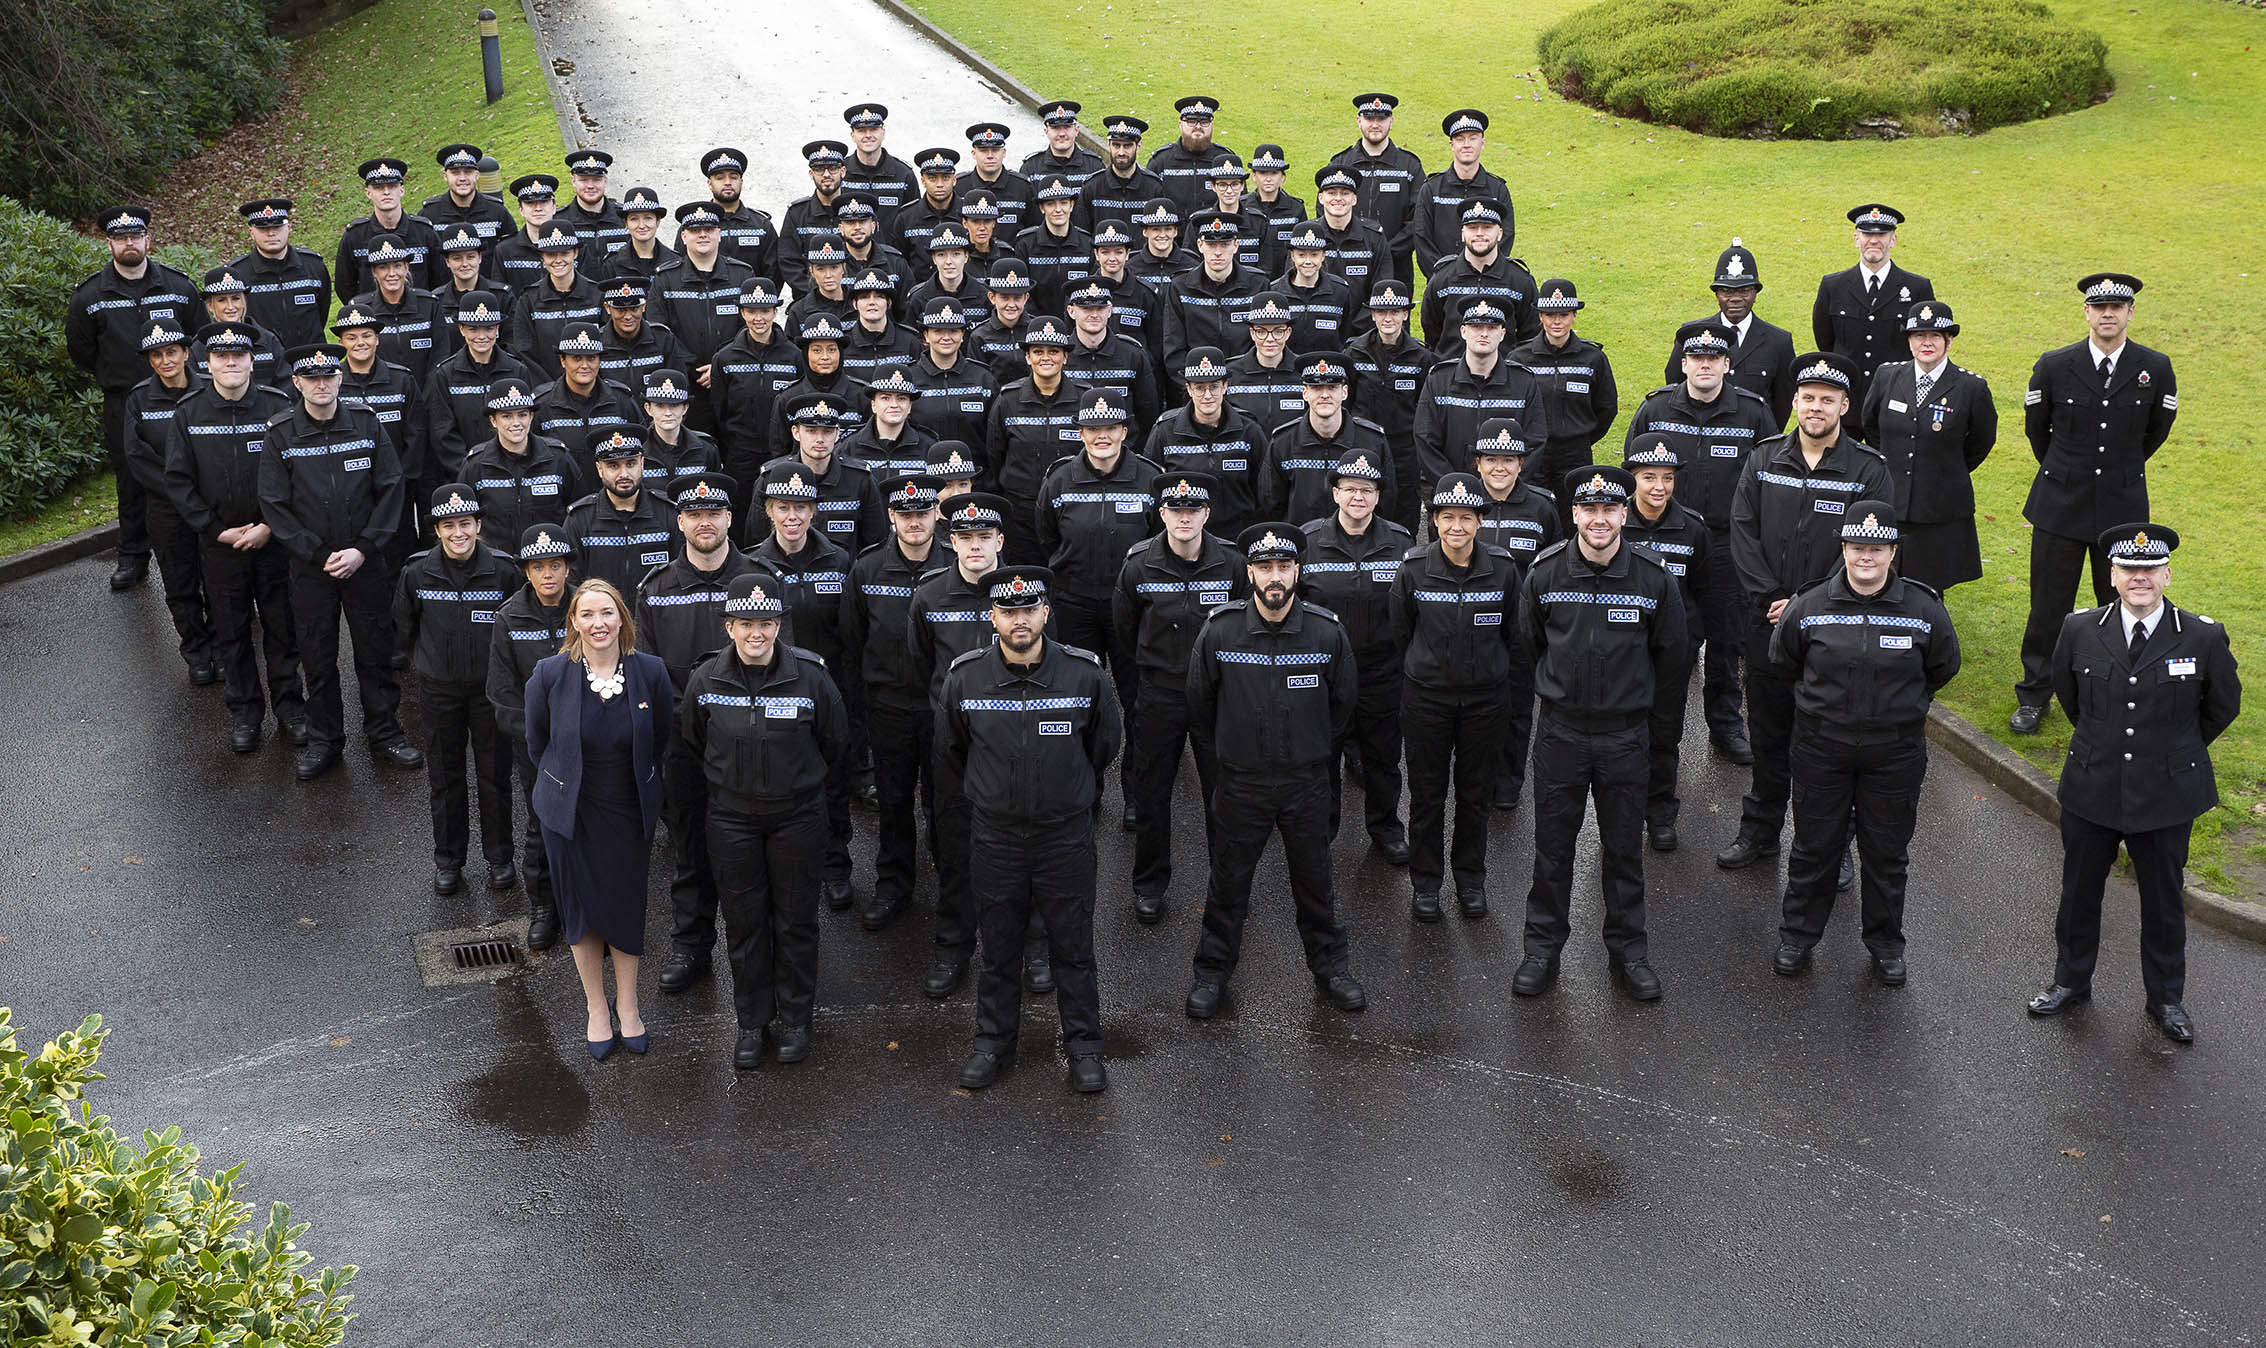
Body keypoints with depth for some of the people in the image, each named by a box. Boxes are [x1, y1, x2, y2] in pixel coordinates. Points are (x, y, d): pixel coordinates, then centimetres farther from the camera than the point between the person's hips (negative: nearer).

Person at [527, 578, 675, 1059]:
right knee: (581, 907, 9)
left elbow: (662, 740, 6)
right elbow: (537, 743, 3)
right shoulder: (551, 674, -14)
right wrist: (566, 783, 11)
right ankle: (596, 1007, 28)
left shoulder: (651, 672, -11)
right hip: (571, 811, -1)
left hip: (631, 811, 1)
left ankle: (627, 1004, 28)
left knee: (627, 906, 9)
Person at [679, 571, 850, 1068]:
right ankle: (753, 1022, 25)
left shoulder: (810, 677, -14)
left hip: (797, 816, -1)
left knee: (796, 919, 9)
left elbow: (837, 743, 2)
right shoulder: (706, 679, -9)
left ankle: (796, 1018, 26)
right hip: (731, 817, 1)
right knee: (743, 920, 9)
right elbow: (691, 741, 10)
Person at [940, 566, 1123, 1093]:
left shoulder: (1085, 674, -10)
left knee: (1073, 947, 8)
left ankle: (1084, 1046, 22)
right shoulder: (965, 677, -8)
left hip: (1066, 834, -1)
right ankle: (993, 1041, 29)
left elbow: (1104, 744, 8)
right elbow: (950, 748, 11)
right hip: (995, 835, 1)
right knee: (999, 946, 13)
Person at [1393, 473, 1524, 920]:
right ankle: (1425, 882, 23)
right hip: (1427, 695, -1)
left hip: (1486, 697, 1)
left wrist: (1500, 677, 10)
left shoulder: (1503, 569, -8)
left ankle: (1471, 878, 30)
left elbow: (1512, 633, 6)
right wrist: (1419, 673, 7)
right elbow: (1400, 632, 2)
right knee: (1427, 793, 8)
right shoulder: (1413, 569, -11)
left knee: (1476, 791, 13)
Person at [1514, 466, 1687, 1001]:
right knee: (1552, 845, 9)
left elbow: (1669, 651, 7)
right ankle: (1543, 946, 23)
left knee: (1624, 848, 10)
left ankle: (1628, 949, 24)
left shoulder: (1654, 578, -9)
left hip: (1624, 734, 0)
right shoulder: (1544, 571, -7)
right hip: (1560, 730, 0)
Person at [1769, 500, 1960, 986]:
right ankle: (1798, 935, 29)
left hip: (1895, 752, 0)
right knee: (1814, 846, 11)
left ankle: (1885, 942, 30)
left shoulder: (1924, 609, -9)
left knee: (1886, 852, 12)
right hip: (1821, 748, 0)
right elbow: (1784, 659, 10)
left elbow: (1943, 667, 10)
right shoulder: (1810, 605, -9)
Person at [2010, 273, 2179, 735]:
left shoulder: (2156, 369, -4)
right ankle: (2033, 695, 15)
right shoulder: (2054, 366, -6)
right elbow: (2036, 428, 11)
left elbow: (2157, 429, 14)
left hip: (2123, 504, 1)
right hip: (2061, 503, -1)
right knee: (2049, 604, 2)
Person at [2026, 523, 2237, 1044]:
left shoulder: (2203, 638, -13)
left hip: (2166, 796, -1)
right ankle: (2071, 982, 38)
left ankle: (2166, 999, 33)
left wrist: (2178, 749, 12)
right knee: (2079, 892, 17)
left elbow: (2223, 705, 5)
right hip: (2091, 790, 2)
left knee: (2163, 900, 14)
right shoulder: (2080, 630, -8)